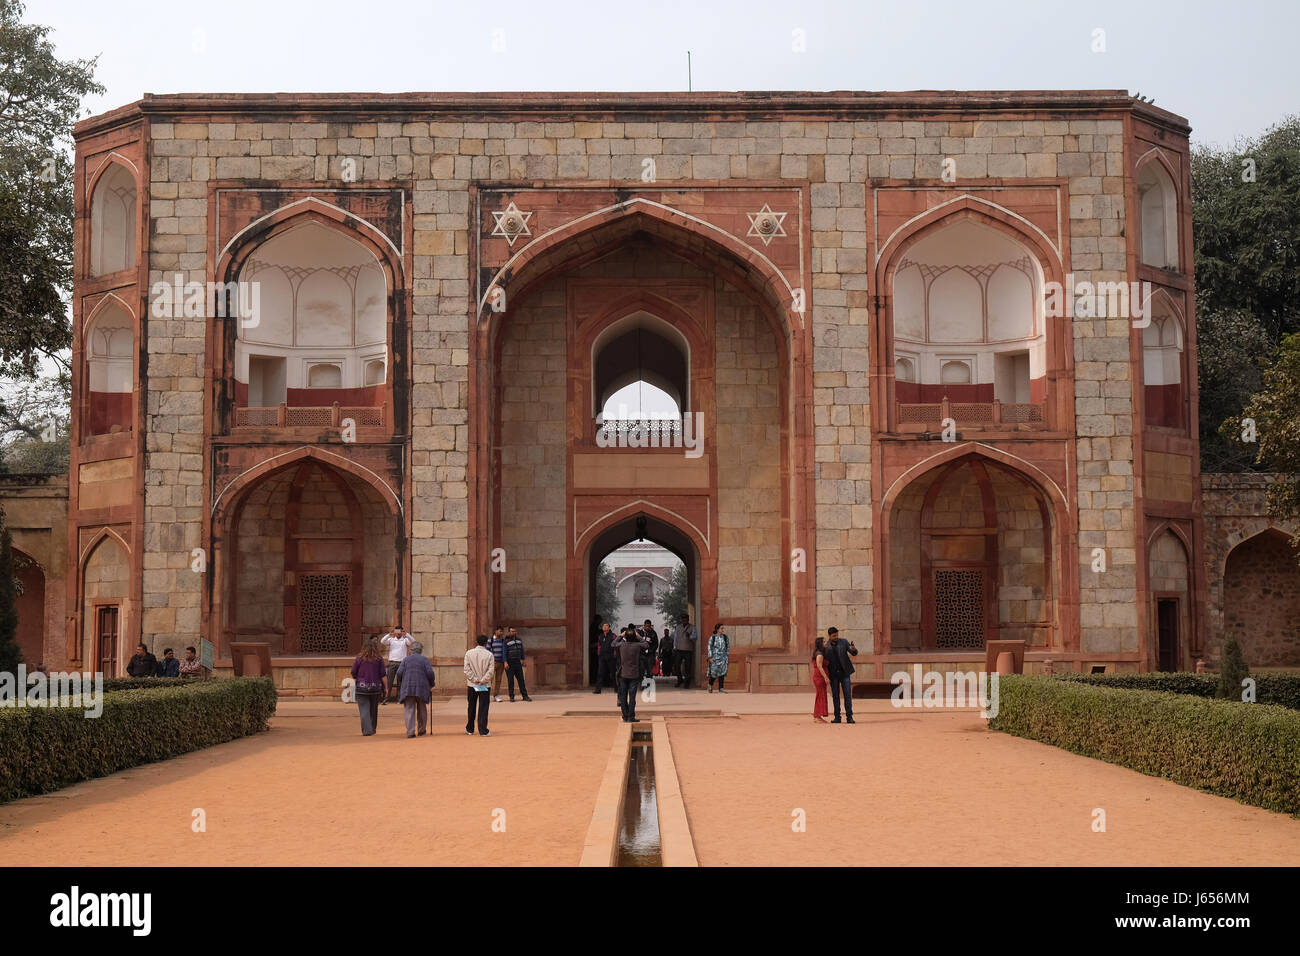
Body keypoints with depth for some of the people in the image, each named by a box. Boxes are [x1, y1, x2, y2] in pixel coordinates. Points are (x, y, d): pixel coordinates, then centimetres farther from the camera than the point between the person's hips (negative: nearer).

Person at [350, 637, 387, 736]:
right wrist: (386, 687, 4)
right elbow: (383, 675, -3)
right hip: (375, 687, 2)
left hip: (362, 687, -2)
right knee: (373, 709, 16)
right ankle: (373, 729, 28)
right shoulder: (379, 659, -3)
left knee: (364, 709, -1)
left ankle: (367, 731, -11)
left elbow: (353, 674, 0)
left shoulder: (359, 659, -5)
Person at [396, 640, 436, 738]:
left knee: (409, 710, -1)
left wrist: (401, 685, 14)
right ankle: (422, 730, 23)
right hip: (422, 689, 0)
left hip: (407, 689, 0)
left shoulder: (405, 659, 8)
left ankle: (410, 731, -10)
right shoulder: (424, 659, 4)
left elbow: (399, 673, 0)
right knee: (422, 709, 16)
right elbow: (430, 673, -6)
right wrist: (431, 685, 7)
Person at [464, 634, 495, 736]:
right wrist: (482, 681, -10)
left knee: (472, 708, 14)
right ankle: (483, 731, -4)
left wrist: (475, 680, -6)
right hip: (484, 685, -2)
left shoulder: (469, 653, -1)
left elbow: (467, 669, -7)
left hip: (471, 685, 2)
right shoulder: (489, 654, -5)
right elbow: (490, 671, -11)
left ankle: (470, 729, 23)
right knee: (483, 709, 1)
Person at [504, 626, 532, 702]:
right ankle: (511, 697, 4)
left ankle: (525, 696, 3)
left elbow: (522, 650, 17)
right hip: (509, 663, -4)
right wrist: (505, 663, -18)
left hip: (517, 662, 4)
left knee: (521, 679, 2)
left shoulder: (519, 640, 10)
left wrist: (523, 660, 12)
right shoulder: (506, 642, -7)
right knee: (510, 680, -1)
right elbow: (504, 652, -10)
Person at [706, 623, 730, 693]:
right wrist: (710, 657, -9)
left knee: (722, 673, -5)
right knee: (714, 672, -1)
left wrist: (727, 656, 6)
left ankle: (721, 688, -3)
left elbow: (728, 647, 10)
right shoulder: (712, 637, -3)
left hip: (723, 657, 2)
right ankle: (710, 685, 27)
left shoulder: (725, 637, 4)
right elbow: (710, 648, -2)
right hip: (715, 657, -2)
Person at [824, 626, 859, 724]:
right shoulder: (826, 647, 2)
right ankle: (837, 717, 7)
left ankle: (849, 717, -6)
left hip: (844, 673, -1)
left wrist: (854, 649, -31)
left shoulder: (844, 642, -1)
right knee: (835, 696, 3)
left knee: (848, 695, -6)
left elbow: (854, 653, -7)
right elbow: (826, 662, 8)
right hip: (834, 674, 1)